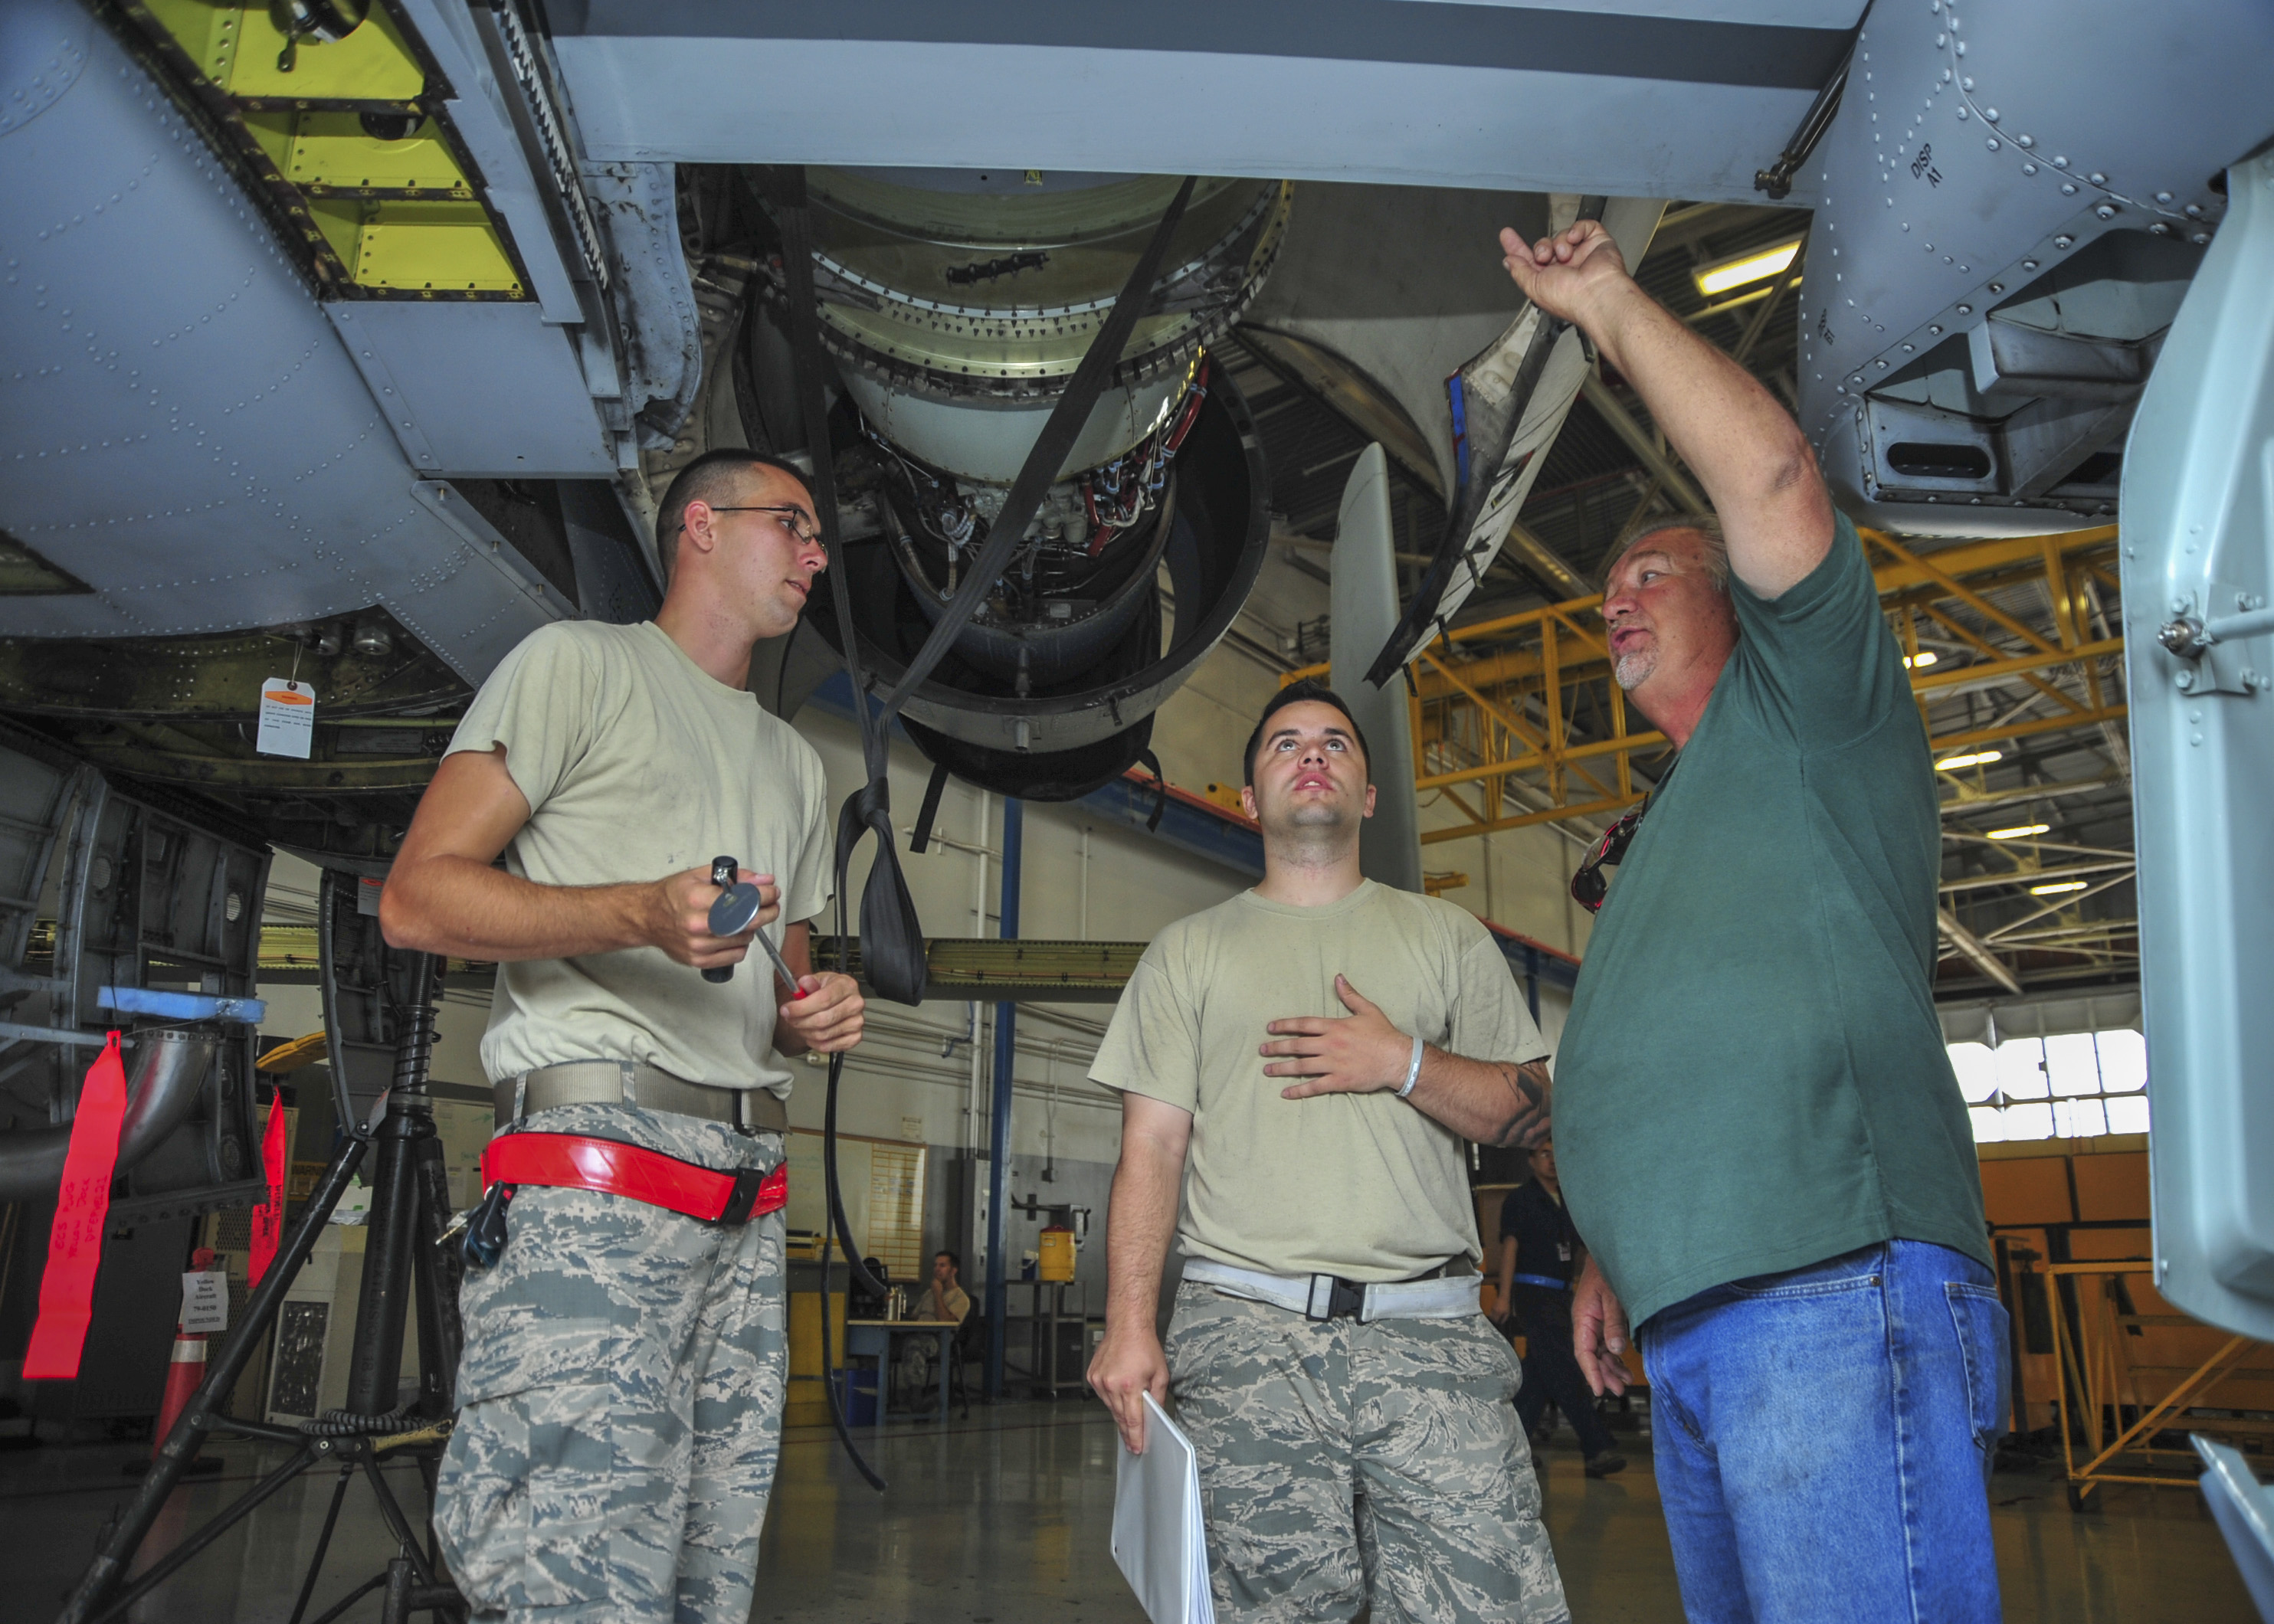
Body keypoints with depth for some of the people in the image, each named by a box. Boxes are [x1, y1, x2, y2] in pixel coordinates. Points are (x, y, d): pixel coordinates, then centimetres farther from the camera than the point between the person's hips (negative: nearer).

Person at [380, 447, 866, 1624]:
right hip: (598, 1151, -7)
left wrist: (811, 1015, 6)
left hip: (747, 1185, 7)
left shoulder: (797, 765, 26)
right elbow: (416, 896, -5)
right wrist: (640, 914, -19)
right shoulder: (581, 663, 4)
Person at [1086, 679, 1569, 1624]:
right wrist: (1130, 1325, -4)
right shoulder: (1189, 951, 15)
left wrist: (1407, 1064, -7)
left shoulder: (1447, 937, 16)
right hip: (1245, 1336, 0)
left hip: (1427, 1335, 1)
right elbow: (1152, 1148, 7)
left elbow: (1531, 1111, 10)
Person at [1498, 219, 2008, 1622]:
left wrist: (1610, 303, -1)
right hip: (1694, 1341, 9)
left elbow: (1773, 473, -12)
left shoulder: (1807, 713, 6)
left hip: (1835, 1298, -9)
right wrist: (1613, 1256, 21)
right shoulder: (1664, 830, 29)